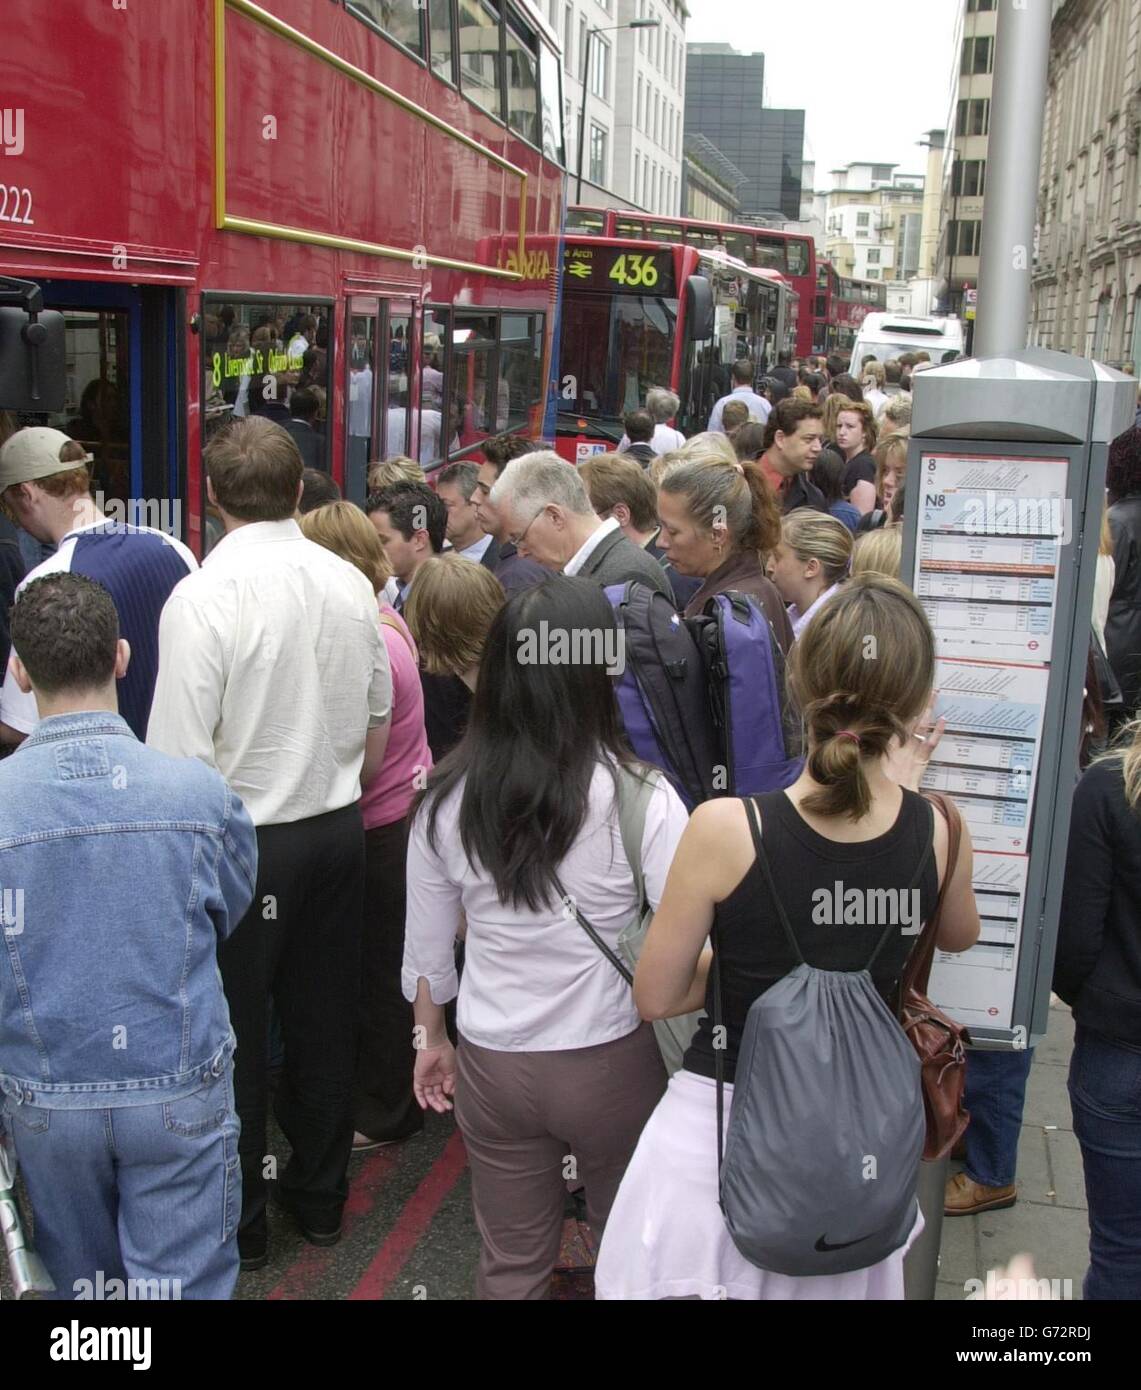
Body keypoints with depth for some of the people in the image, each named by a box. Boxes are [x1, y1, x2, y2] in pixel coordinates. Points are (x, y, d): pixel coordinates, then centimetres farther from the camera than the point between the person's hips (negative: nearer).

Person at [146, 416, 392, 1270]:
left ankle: (237, 1222, 28)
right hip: (338, 831, 5)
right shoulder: (349, 583, -2)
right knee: (324, 1021, 18)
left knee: (234, 1035, 11)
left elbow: (180, 752, -20)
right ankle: (321, 1197, 35)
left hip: (242, 841, -5)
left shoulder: (202, 598, -19)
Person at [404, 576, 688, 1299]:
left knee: (512, 1264, 22)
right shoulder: (641, 798, -20)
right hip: (613, 1064, -2)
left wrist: (433, 1037, 18)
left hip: (492, 1067, 2)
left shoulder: (447, 798, -10)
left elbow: (426, 946, 2)